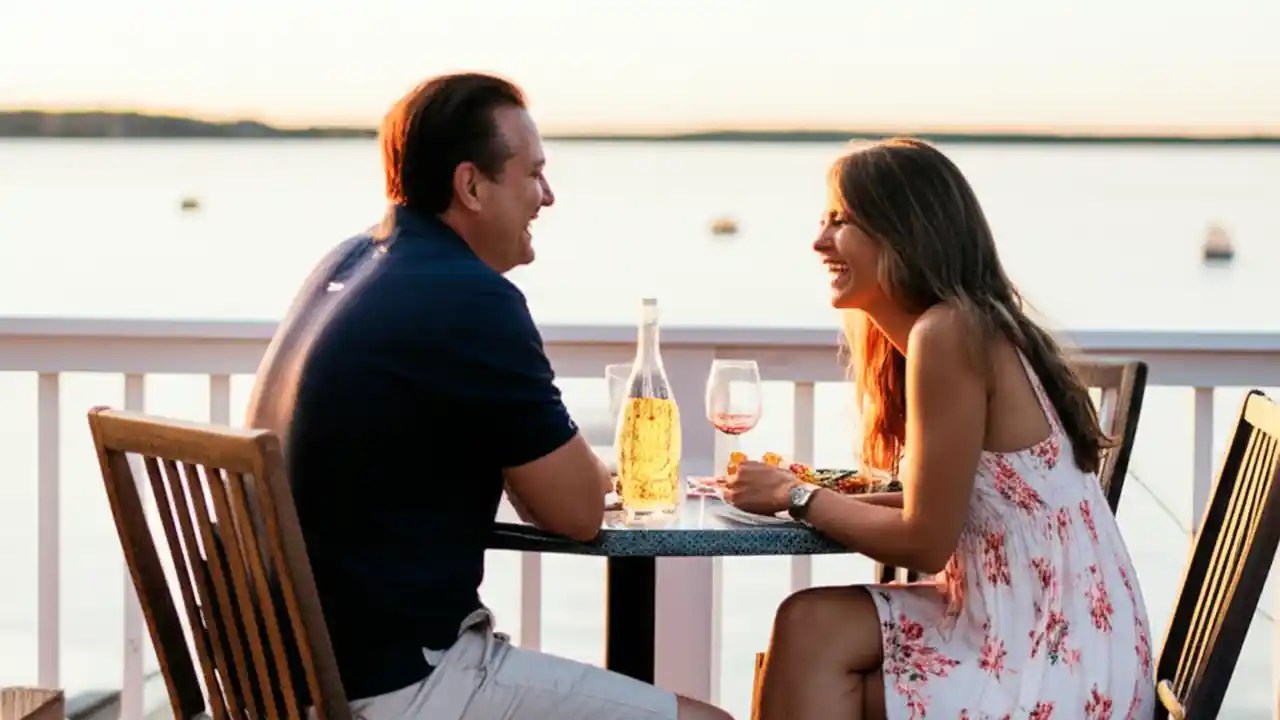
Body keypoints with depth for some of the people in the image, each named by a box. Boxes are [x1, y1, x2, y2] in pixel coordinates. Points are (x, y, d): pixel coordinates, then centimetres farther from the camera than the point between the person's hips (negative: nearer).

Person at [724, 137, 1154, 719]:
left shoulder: (947, 333, -18)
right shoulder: (971, 327, 10)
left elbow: (925, 540, -16)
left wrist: (796, 497, -3)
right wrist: (828, 494, 3)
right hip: (1017, 623, 8)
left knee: (812, 642, -5)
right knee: (812, 627, 0)